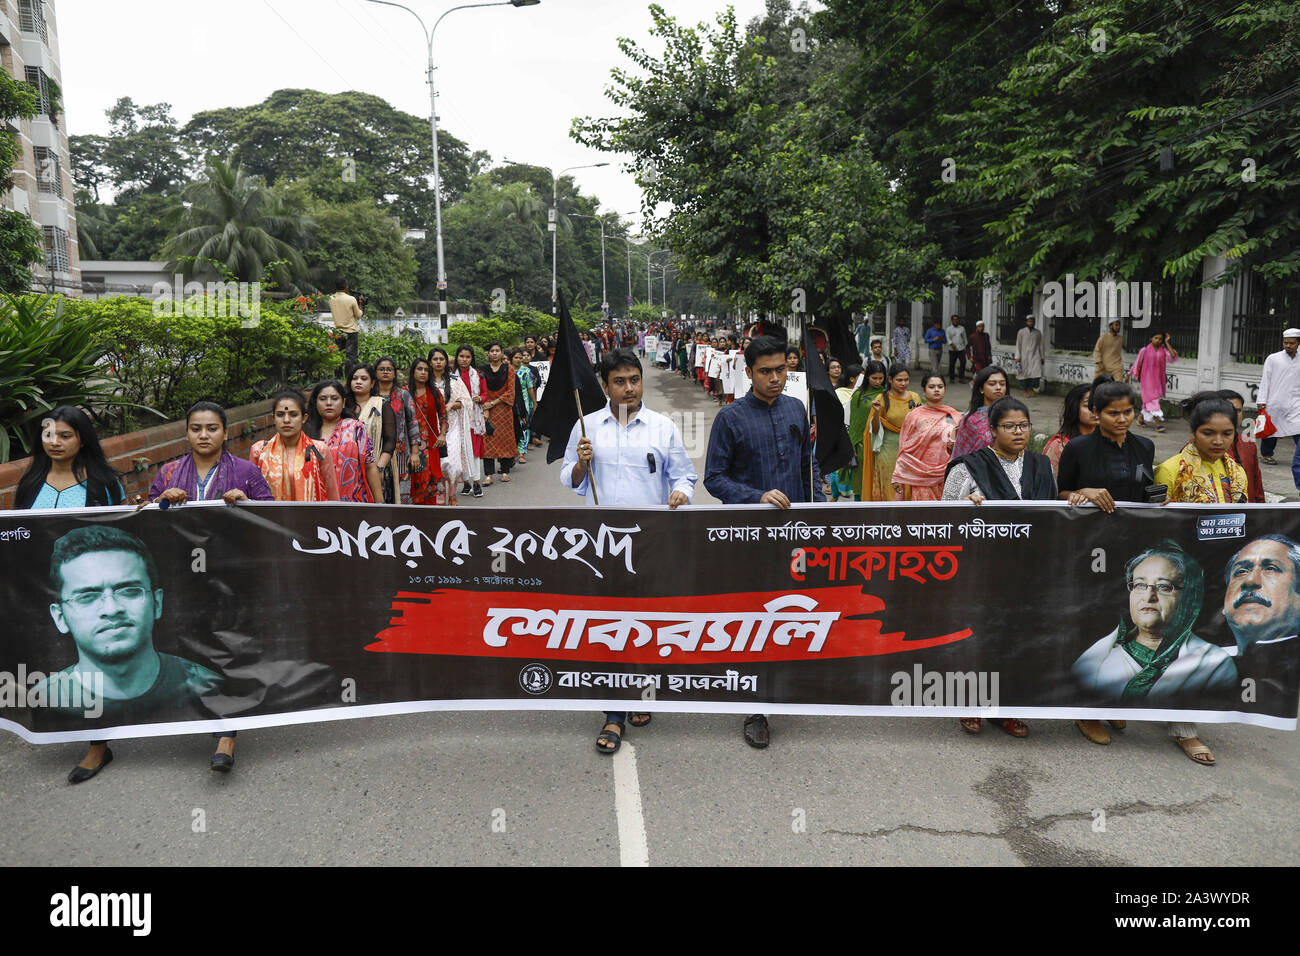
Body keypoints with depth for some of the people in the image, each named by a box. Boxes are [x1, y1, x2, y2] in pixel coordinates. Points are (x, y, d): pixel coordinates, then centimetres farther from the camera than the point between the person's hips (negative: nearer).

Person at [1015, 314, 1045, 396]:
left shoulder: (1038, 333, 11)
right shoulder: (1021, 332, 6)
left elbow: (1040, 346, 15)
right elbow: (1018, 345, 4)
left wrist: (1042, 357, 14)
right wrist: (1017, 358, -3)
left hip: (1035, 356, 1)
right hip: (1024, 357, -1)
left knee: (1036, 373, -14)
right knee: (1025, 374, 0)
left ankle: (1033, 389, 5)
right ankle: (1026, 391, 14)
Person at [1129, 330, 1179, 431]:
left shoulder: (1163, 350, 5)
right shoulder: (1145, 350, -3)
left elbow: (1173, 357, -11)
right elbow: (1138, 363, 4)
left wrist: (1167, 343, -7)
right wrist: (1129, 375, 8)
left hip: (1158, 378, 4)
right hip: (1147, 377, -4)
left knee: (1148, 399, 12)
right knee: (1152, 399, -11)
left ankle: (1142, 419, 29)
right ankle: (1158, 423, -16)